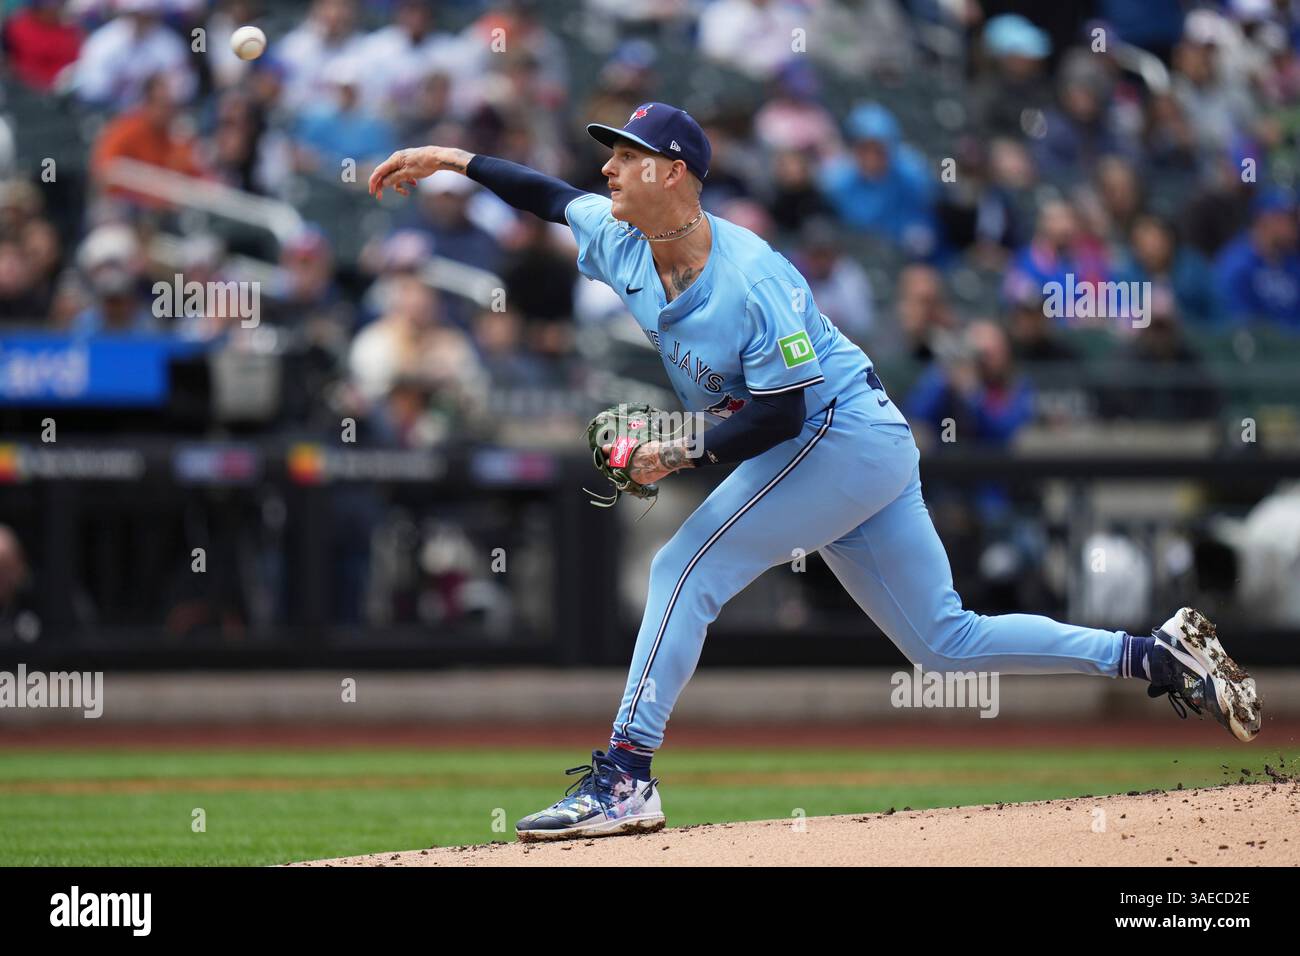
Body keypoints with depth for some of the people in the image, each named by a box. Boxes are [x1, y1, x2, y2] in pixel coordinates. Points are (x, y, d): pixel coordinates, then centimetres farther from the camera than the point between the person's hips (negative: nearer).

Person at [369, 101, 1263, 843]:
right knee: (946, 642, 11)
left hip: (846, 435, -9)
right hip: (864, 455, 9)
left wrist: (687, 453, -27)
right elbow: (551, 195, 18)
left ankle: (625, 776, -18)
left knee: (686, 569, -16)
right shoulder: (622, 241, 1)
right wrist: (453, 159, 12)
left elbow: (781, 411, -23)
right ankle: (1161, 656, 12)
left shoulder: (753, 280, -24)